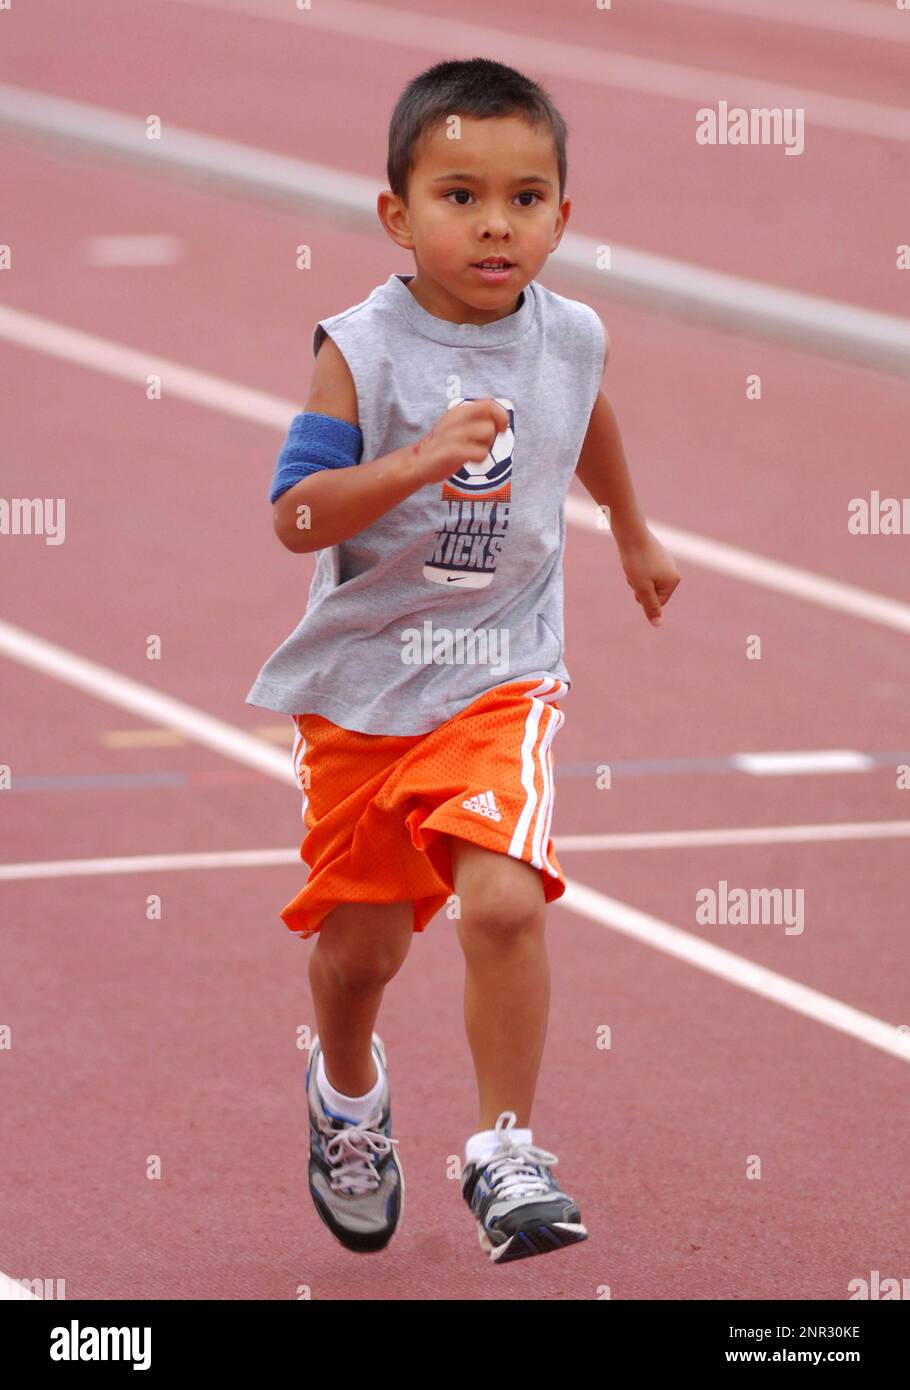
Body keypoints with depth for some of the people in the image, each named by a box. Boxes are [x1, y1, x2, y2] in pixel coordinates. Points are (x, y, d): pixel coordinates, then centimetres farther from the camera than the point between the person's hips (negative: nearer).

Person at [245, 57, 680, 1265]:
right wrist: (417, 462, -34)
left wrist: (635, 536, 36)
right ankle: (348, 1094, 45)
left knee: (503, 902, -21)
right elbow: (296, 517, -21)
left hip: (500, 679, 1)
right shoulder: (365, 350, -15)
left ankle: (506, 1152, -7)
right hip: (362, 681, -1)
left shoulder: (570, 338, -3)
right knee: (363, 942, 12)